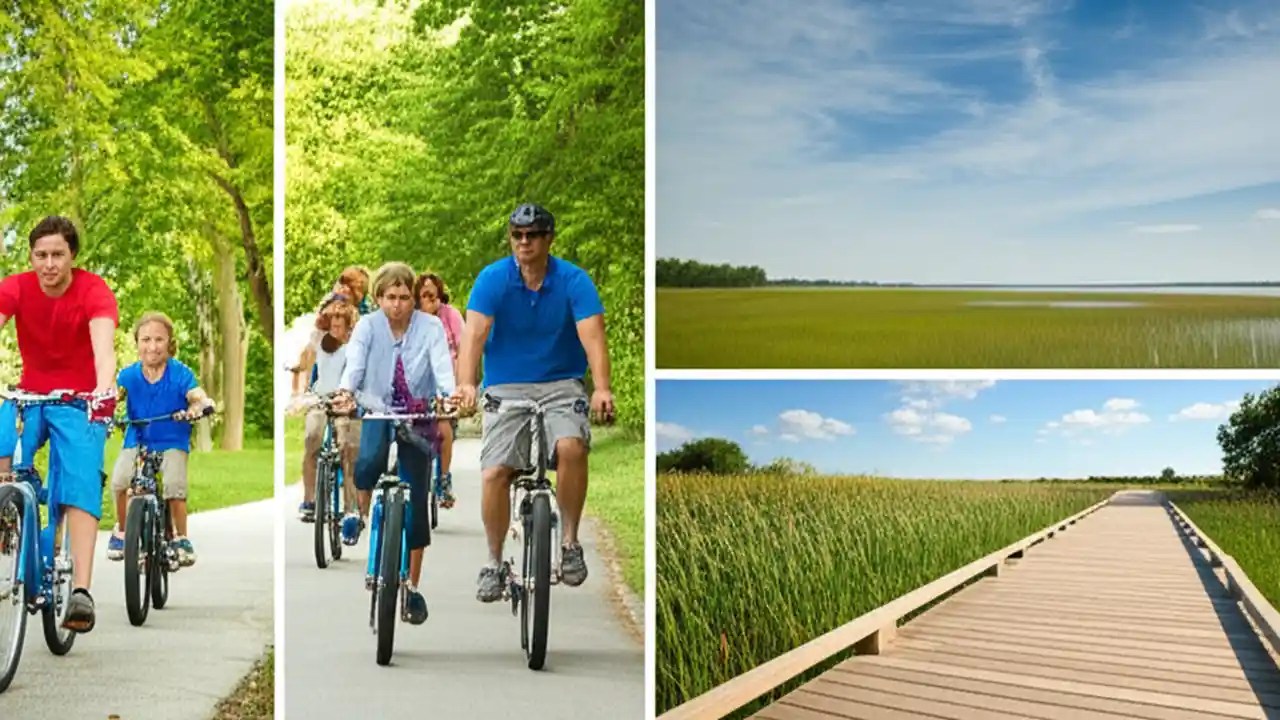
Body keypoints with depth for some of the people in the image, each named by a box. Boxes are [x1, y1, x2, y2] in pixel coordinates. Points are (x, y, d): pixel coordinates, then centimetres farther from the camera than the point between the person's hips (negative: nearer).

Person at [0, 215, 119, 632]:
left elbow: (103, 342, -32)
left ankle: (81, 590, -24)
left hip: (81, 401, -2)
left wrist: (105, 386, -53)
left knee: (82, 486, -18)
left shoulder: (94, 292, -16)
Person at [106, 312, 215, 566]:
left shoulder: (180, 373, -10)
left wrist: (196, 408, -47)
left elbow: (200, 397, -24)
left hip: (172, 443, -1)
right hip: (137, 441, 2)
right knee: (119, 479, -24)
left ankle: (181, 538, -2)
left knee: (175, 485, -27)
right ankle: (121, 530, 3)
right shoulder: (129, 375, -5)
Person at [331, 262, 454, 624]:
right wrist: (345, 391, -48)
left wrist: (450, 395, -49)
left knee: (415, 501, -1)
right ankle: (360, 515, -1)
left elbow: (442, 366, -27)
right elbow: (355, 362, -27)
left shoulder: (430, 327, -13)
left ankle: (413, 588, 10)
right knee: (369, 462, -34)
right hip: (378, 411, 0)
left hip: (418, 417, 0)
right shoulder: (368, 326, -11)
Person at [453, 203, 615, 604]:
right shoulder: (492, 279, -6)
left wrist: (602, 389, -36)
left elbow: (592, 335, -19)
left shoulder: (573, 280, -7)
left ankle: (570, 543, -12)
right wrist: (465, 384, -36)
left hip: (562, 386, -1)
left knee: (572, 447, -30)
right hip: (506, 389, 1)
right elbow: (474, 333, -18)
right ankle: (494, 563, 6)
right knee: (494, 473, -15)